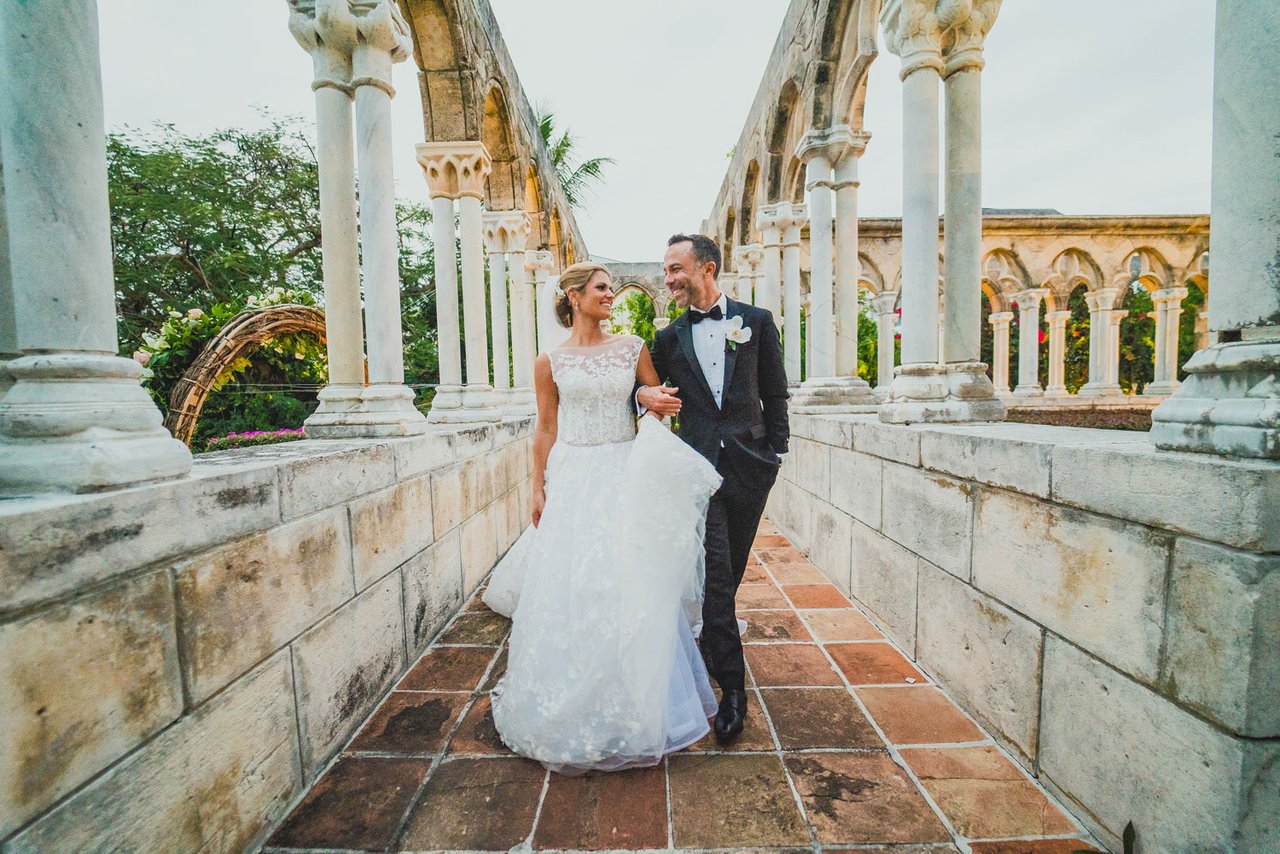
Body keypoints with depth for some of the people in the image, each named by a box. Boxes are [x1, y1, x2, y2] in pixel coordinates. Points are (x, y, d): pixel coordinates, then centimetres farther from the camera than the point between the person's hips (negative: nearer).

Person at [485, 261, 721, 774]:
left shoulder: (632, 348, 6)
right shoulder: (551, 362, 3)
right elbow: (545, 430, 6)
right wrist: (538, 488, 3)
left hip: (626, 479, 1)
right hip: (572, 479, 0)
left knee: (631, 587, 4)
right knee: (570, 589, 5)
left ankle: (634, 704, 27)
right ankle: (573, 707, 28)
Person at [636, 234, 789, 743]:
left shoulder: (756, 322, 5)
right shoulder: (670, 338, 8)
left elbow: (775, 393, 7)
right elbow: (644, 386, 13)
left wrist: (775, 452, 2)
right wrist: (643, 394, -10)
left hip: (750, 464, 1)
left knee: (730, 572, 14)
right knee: (714, 572, -5)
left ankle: (703, 643, 40)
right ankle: (732, 688, 9)